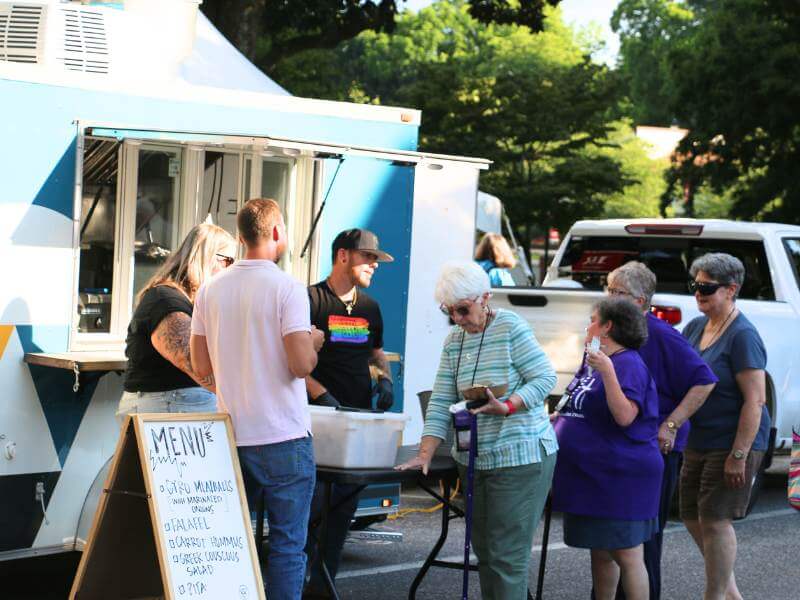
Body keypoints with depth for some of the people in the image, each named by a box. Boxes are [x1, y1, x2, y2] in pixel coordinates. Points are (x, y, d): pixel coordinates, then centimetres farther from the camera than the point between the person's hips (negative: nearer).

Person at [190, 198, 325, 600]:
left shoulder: (211, 290, 4)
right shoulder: (287, 289, -12)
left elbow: (201, 367, 7)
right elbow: (301, 364, -17)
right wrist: (313, 343, 4)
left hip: (232, 435, 5)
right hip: (283, 436, -5)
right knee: (288, 544, 2)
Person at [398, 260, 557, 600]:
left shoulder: (511, 327, -9)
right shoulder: (454, 340, 9)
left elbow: (544, 378, -11)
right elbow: (441, 402, 5)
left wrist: (507, 407, -26)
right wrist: (425, 454, -5)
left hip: (519, 457, -7)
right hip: (474, 458, 7)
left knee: (507, 555, -8)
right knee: (483, 550, 11)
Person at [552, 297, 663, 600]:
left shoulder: (629, 365, -14)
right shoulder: (593, 360, 14)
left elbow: (625, 416, -27)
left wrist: (607, 371, -32)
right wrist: (559, 417, 15)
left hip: (620, 478, -9)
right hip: (591, 474, 9)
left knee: (626, 555, -7)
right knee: (600, 553, 15)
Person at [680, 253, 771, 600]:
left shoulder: (743, 336, -16)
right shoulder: (695, 327, 8)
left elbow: (755, 400, -20)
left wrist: (739, 455, -23)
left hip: (731, 443, -9)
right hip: (698, 442, 9)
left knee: (715, 520, -6)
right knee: (692, 518, 13)